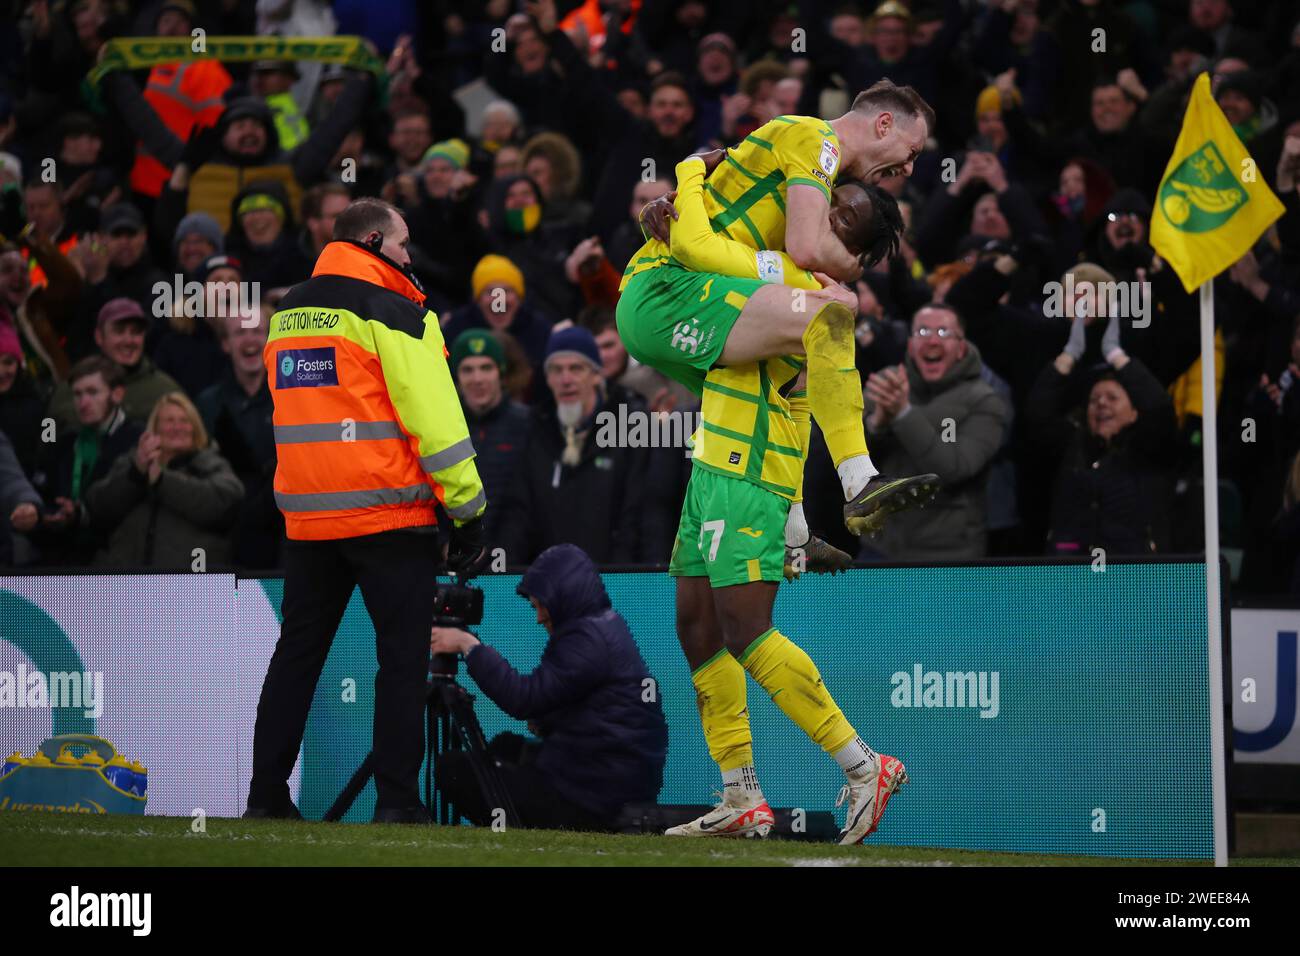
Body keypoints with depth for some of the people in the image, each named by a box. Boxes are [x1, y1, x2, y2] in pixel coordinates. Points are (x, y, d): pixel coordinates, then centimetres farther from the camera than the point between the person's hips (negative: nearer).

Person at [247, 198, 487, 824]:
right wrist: (468, 509, -10)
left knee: (297, 653, 13)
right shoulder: (392, 312, -8)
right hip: (389, 513, -6)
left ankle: (266, 795, 12)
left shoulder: (287, 314, 14)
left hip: (307, 514, 6)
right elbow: (432, 415, -13)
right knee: (402, 656, -1)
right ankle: (397, 801, -6)